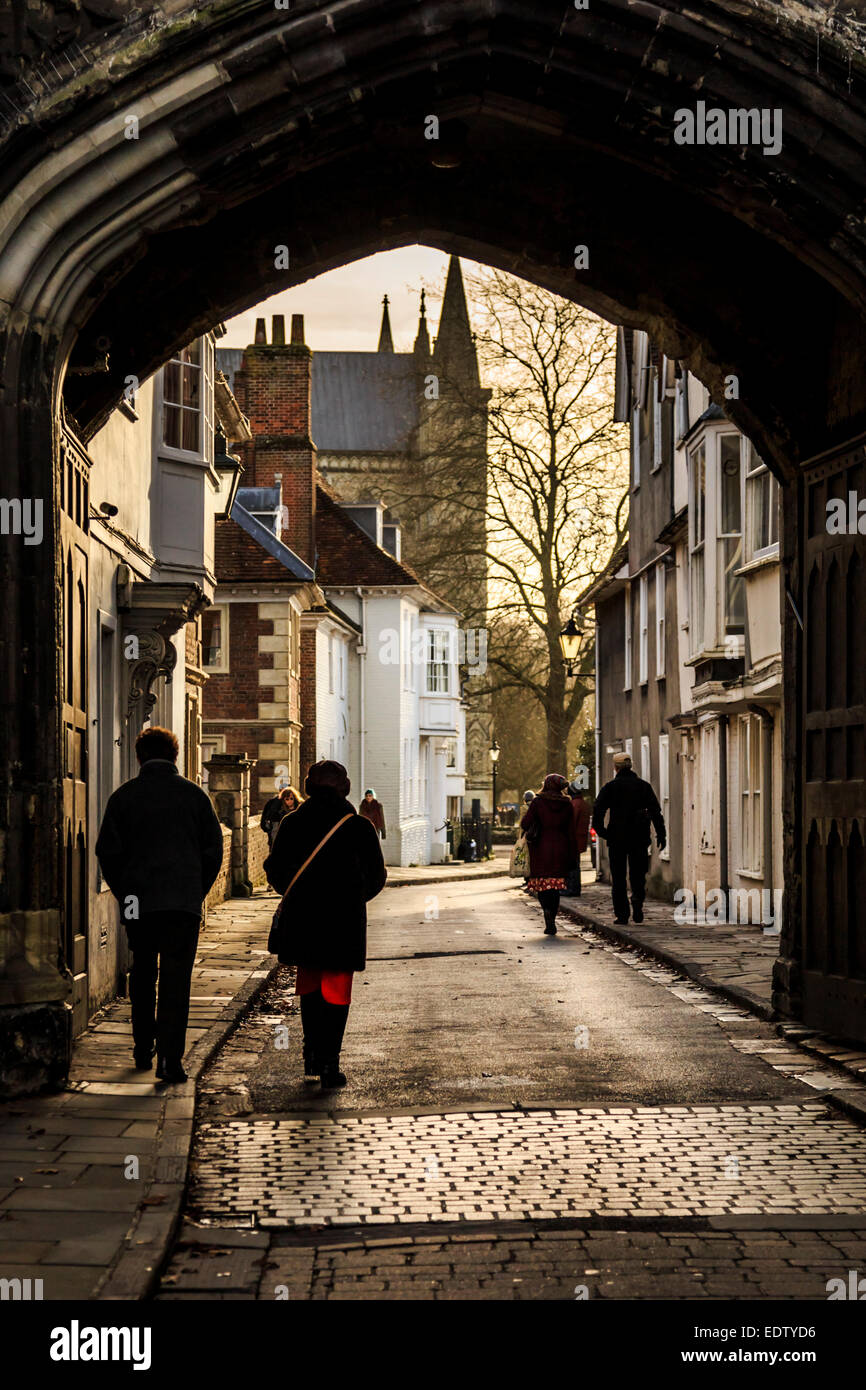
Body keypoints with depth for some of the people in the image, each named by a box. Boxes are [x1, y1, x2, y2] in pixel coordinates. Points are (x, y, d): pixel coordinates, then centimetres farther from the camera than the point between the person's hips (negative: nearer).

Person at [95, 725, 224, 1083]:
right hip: (184, 903, -1)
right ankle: (171, 1058, -12)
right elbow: (214, 849, 5)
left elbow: (108, 852, 2)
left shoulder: (123, 797, 2)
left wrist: (125, 893, 11)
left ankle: (143, 1051, 24)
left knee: (142, 976, 17)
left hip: (138, 903, 1)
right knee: (176, 979, -3)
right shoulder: (194, 795, 3)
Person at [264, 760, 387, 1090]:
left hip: (301, 920, 2)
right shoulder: (360, 827, -5)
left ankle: (312, 1059, 19)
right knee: (336, 991, 4)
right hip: (344, 923, -2)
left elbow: (275, 871, 3)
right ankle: (329, 1064, -2)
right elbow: (377, 877, 2)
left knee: (309, 985, 17)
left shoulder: (292, 823, -2)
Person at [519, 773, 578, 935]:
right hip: (560, 848, 2)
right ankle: (551, 924, 8)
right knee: (555, 884, 10)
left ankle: (547, 910, -24)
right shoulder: (567, 805, 3)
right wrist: (573, 855, 10)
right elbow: (571, 832, 4)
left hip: (541, 848, -2)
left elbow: (524, 824, -9)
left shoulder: (537, 802, -6)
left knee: (541, 884, 5)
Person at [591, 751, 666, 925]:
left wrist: (600, 830, 3)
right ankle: (638, 903, -15)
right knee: (638, 875, 11)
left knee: (619, 878, 5)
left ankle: (621, 915, 1)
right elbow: (656, 811, 3)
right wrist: (661, 834, 5)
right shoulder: (644, 786, 6)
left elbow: (598, 810, -7)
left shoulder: (610, 787, 0)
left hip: (617, 839, -2)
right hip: (639, 839, 2)